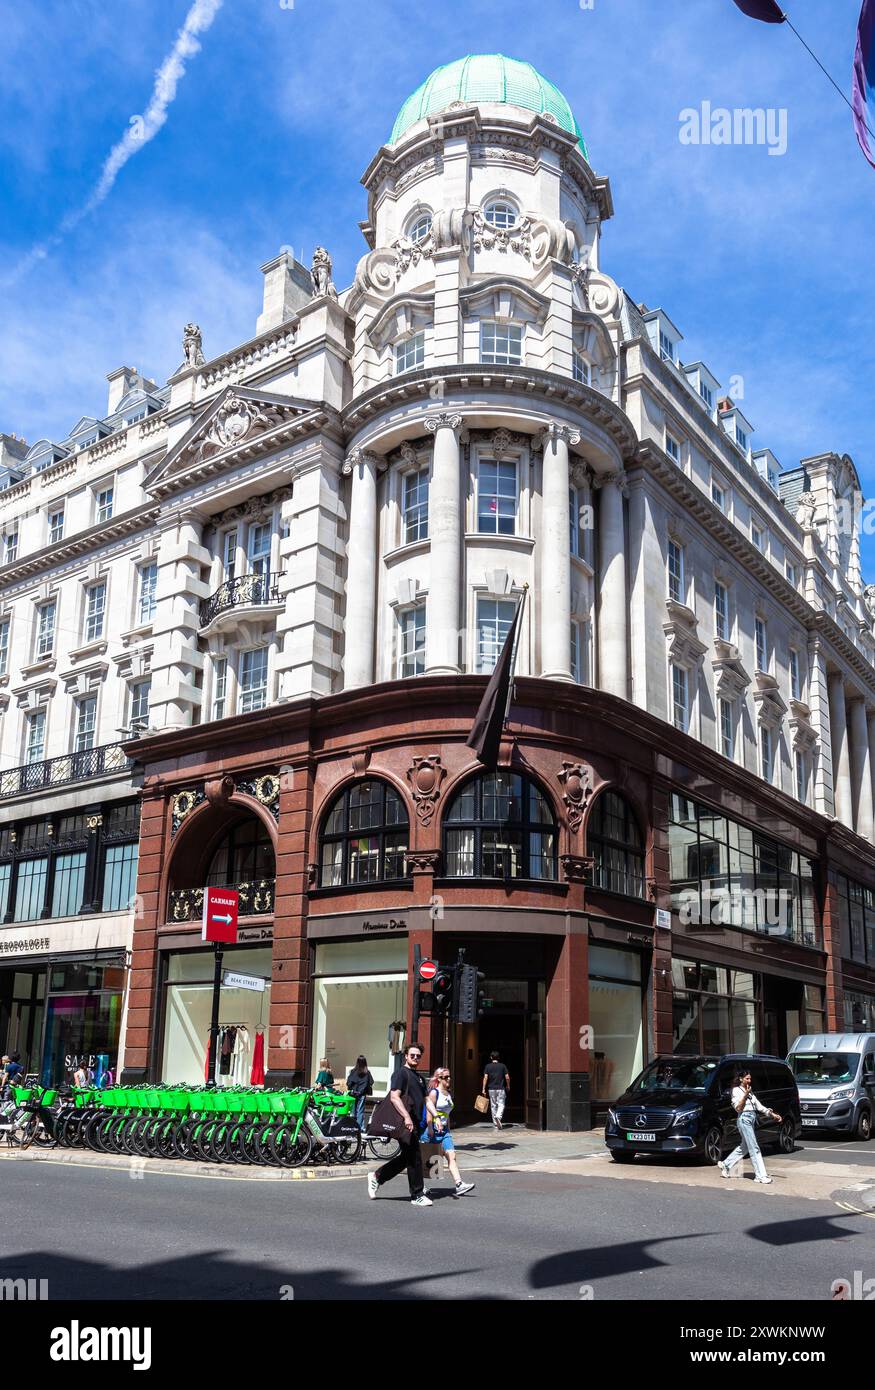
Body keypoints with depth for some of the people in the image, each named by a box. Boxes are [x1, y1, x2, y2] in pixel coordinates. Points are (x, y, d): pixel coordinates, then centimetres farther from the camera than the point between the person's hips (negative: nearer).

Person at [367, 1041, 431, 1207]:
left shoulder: (418, 1077, 21)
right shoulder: (401, 1073, -7)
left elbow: (425, 1099, 25)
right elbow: (394, 1097, -17)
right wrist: (406, 1117, -25)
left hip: (415, 1122, 9)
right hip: (406, 1123, -9)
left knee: (406, 1157, 13)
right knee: (414, 1158, -4)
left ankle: (377, 1177, 24)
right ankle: (417, 1195, 5)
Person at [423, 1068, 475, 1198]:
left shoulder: (448, 1094, 14)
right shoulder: (434, 1092, -10)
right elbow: (429, 1113, -15)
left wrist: (448, 1131, 19)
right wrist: (430, 1131, -18)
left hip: (444, 1131, 7)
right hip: (432, 1130, -7)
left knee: (451, 1156, -8)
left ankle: (459, 1185, -17)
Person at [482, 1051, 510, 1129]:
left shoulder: (488, 1066, 1)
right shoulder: (502, 1066, 1)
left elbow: (485, 1078, -7)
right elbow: (507, 1077, -1)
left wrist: (484, 1089, -5)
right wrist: (508, 1086, 15)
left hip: (491, 1089, 1)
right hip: (501, 1088, -1)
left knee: (493, 1106, 9)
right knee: (501, 1105, 2)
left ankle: (496, 1125, 11)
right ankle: (498, 1117, -27)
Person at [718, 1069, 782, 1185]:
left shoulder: (750, 1092, 19)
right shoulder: (737, 1090, -5)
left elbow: (759, 1106, 17)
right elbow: (738, 1108, -12)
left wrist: (772, 1114, 9)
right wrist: (745, 1095, -17)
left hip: (752, 1120, 9)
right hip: (744, 1119, -9)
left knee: (744, 1147, 13)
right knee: (754, 1148, -9)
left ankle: (725, 1165, 24)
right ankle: (761, 1175, -8)